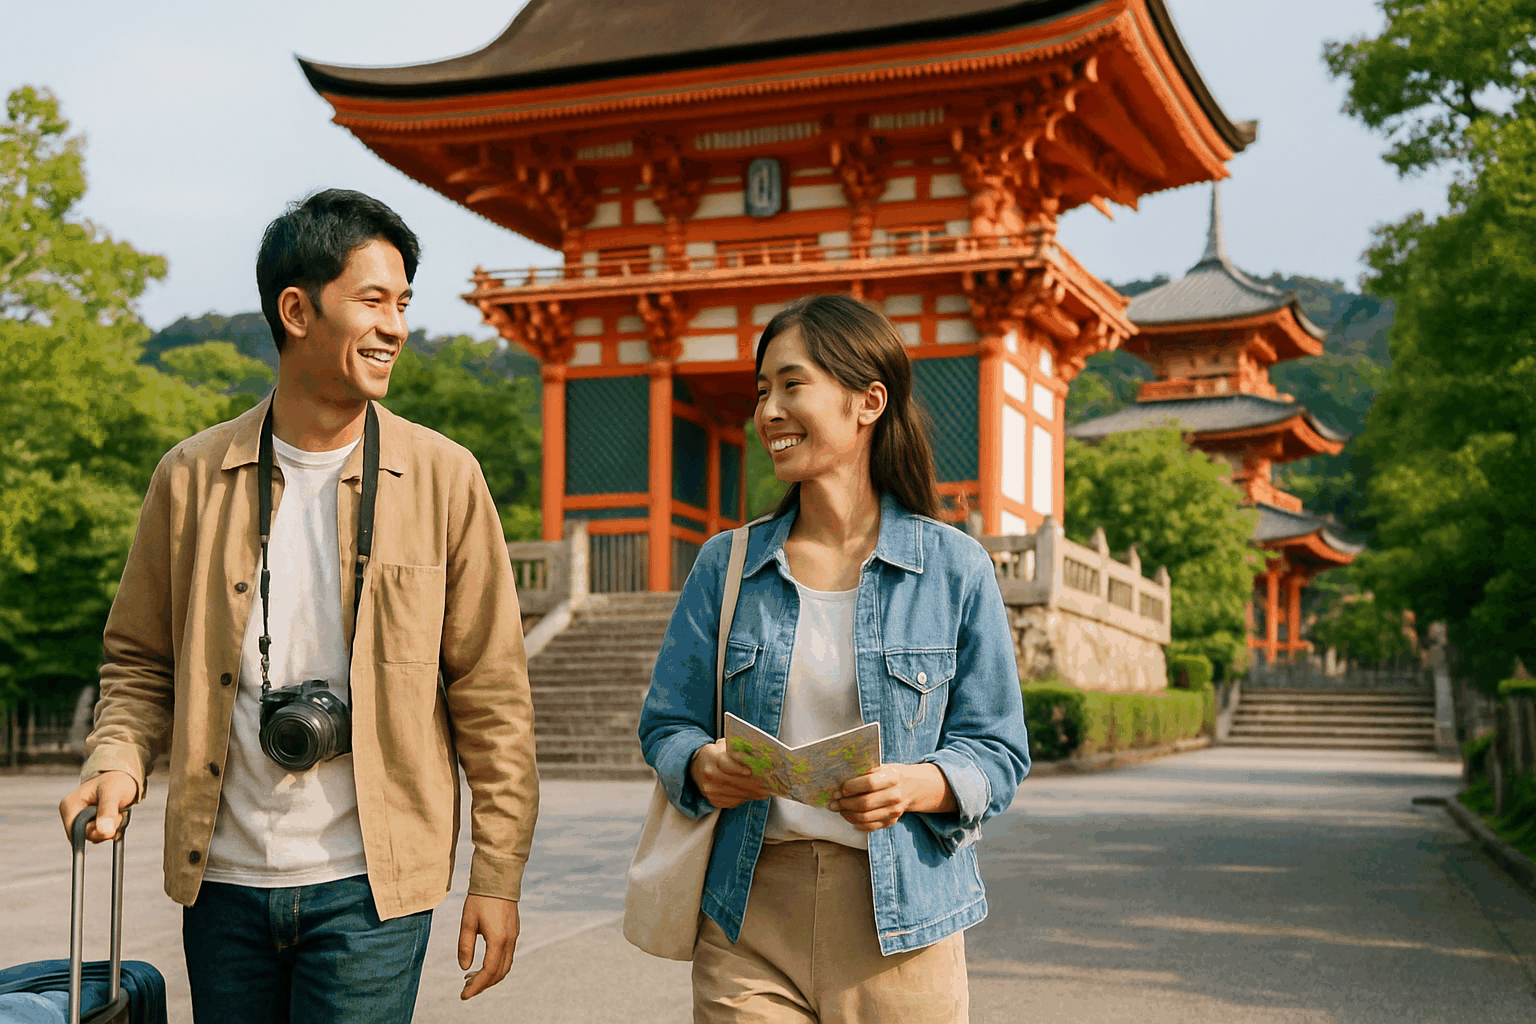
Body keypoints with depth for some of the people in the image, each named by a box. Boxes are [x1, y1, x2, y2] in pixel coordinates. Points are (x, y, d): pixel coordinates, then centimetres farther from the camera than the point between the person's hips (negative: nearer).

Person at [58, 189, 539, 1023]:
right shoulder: (194, 477, 3)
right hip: (224, 880, 2)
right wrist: (117, 760, -8)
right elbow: (142, 660, 12)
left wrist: (498, 875, -2)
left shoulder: (443, 479, -2)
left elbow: (490, 689, -1)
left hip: (369, 888, -2)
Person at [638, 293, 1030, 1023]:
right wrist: (701, 766, -14)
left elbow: (998, 751, 0)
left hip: (900, 920, -1)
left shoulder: (954, 568, -1)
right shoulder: (726, 565, 6)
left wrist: (916, 786, -20)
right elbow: (666, 723, 8)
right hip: (749, 915, 2)